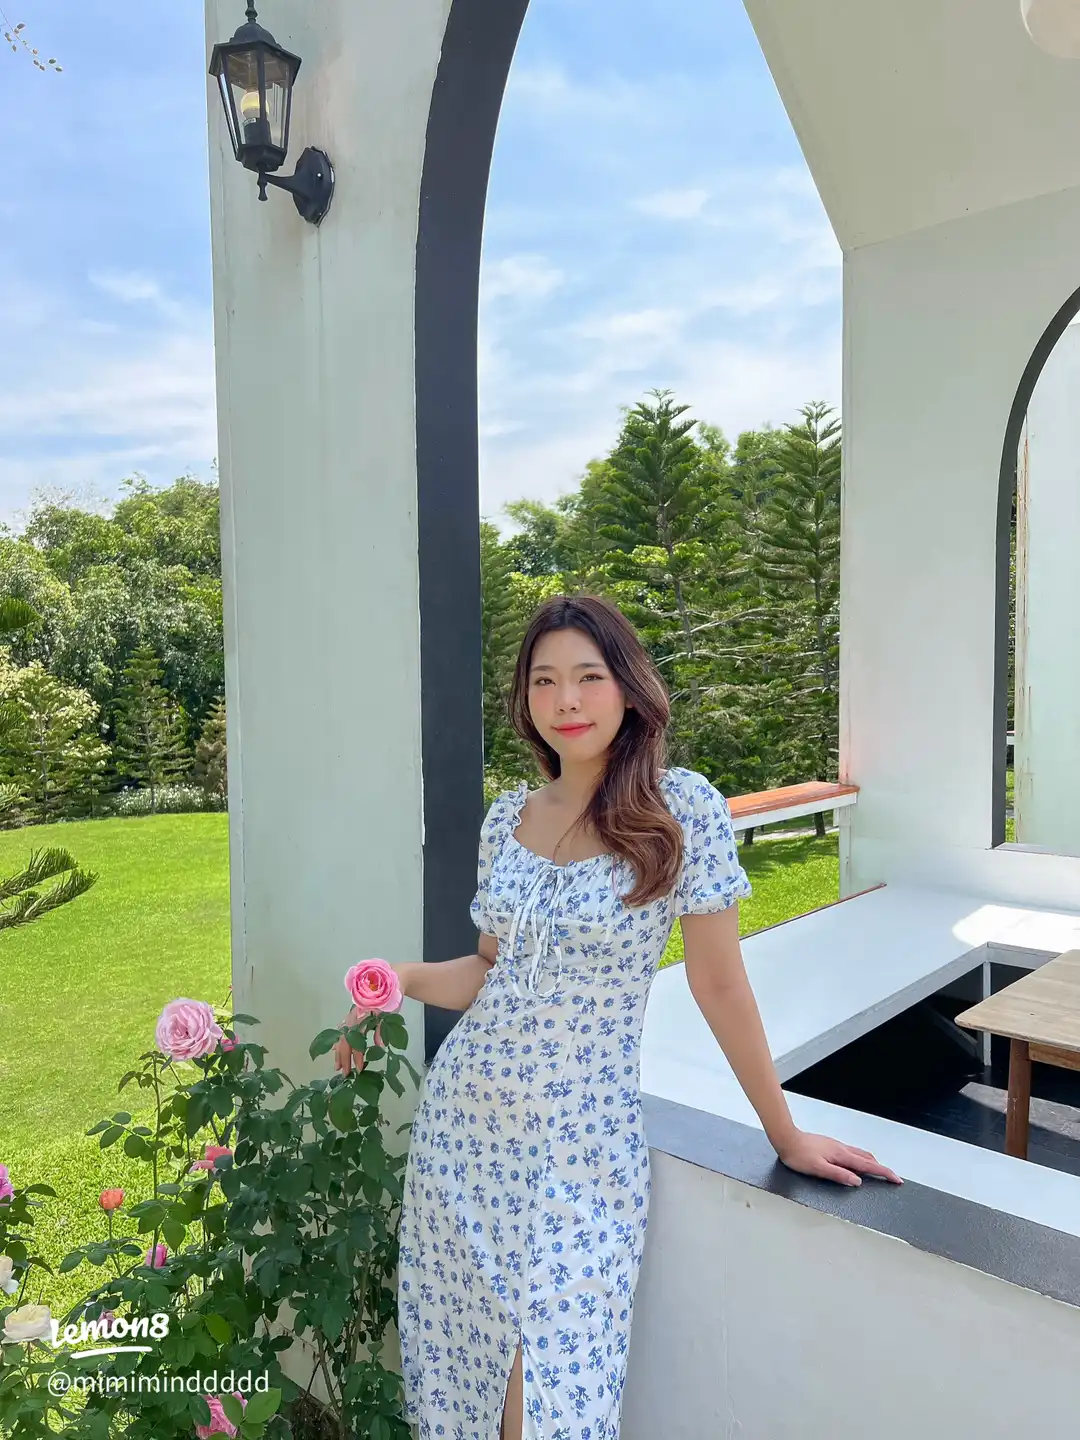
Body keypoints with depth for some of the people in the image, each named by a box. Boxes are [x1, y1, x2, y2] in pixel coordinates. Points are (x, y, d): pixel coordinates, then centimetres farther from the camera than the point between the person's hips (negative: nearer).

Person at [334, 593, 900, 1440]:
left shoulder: (681, 807, -14)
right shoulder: (507, 817, 1)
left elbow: (718, 981, -9)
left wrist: (786, 1134, -4)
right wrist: (399, 979, -5)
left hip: (582, 1144, -4)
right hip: (463, 1120, 4)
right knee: (462, 1360, 17)